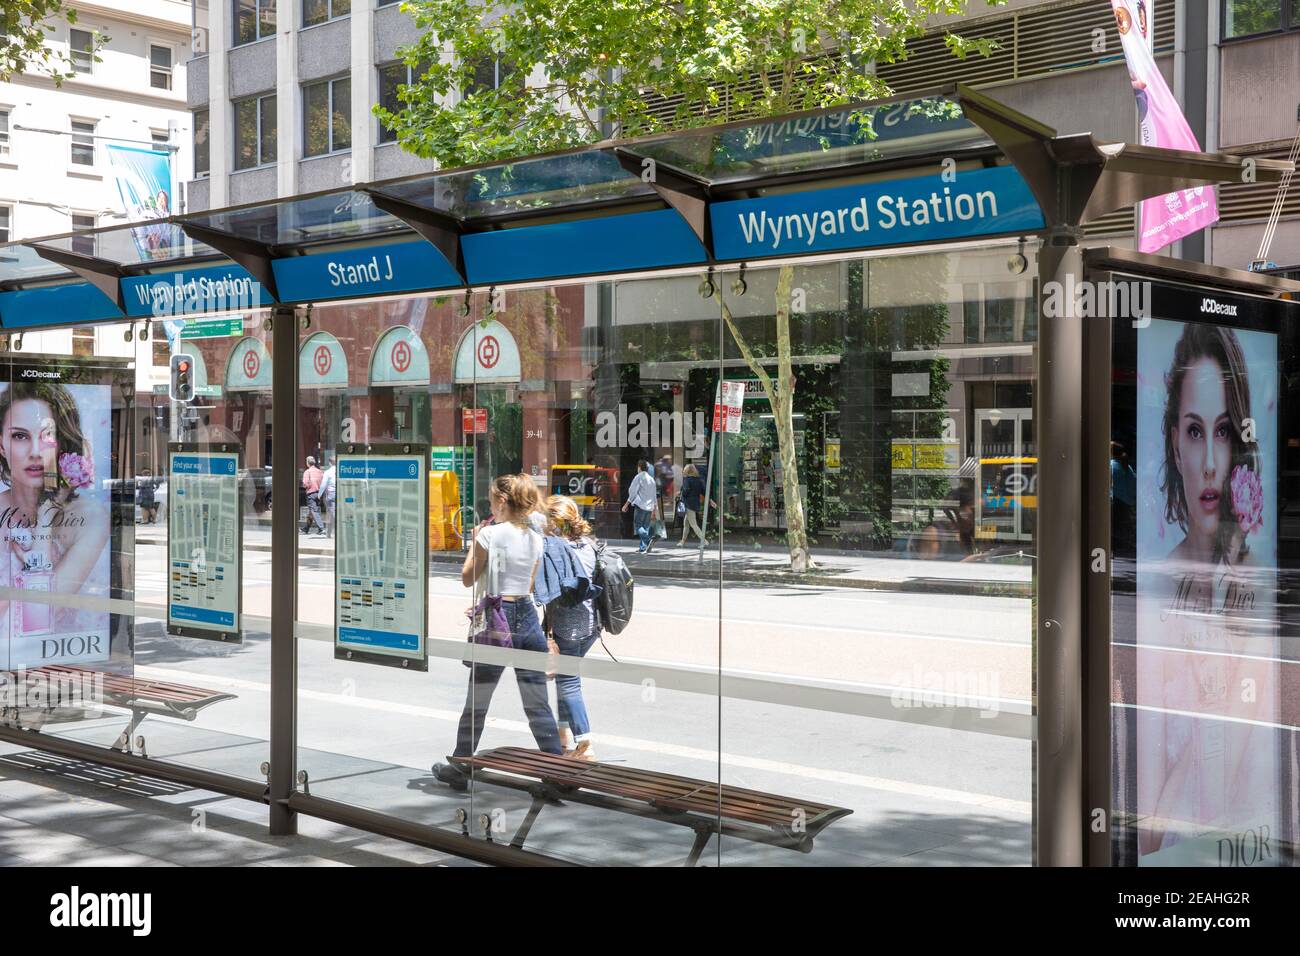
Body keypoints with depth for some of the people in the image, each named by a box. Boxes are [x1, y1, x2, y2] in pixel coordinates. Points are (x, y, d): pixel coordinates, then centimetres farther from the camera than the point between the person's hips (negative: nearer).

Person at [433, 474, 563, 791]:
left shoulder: (489, 533, -10)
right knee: (538, 705, 8)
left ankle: (459, 770, 22)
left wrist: (475, 540, 8)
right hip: (528, 615, 5)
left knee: (476, 702, 10)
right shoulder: (536, 537, 6)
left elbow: (468, 578, -1)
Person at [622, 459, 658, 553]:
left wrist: (626, 504, -1)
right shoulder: (651, 479, 18)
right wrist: (653, 511, 23)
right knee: (645, 527, 8)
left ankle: (649, 539, -28)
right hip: (649, 507, 7)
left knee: (638, 525, -6)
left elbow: (633, 492, -8)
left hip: (640, 505, -7)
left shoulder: (639, 477, -3)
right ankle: (643, 548, 5)